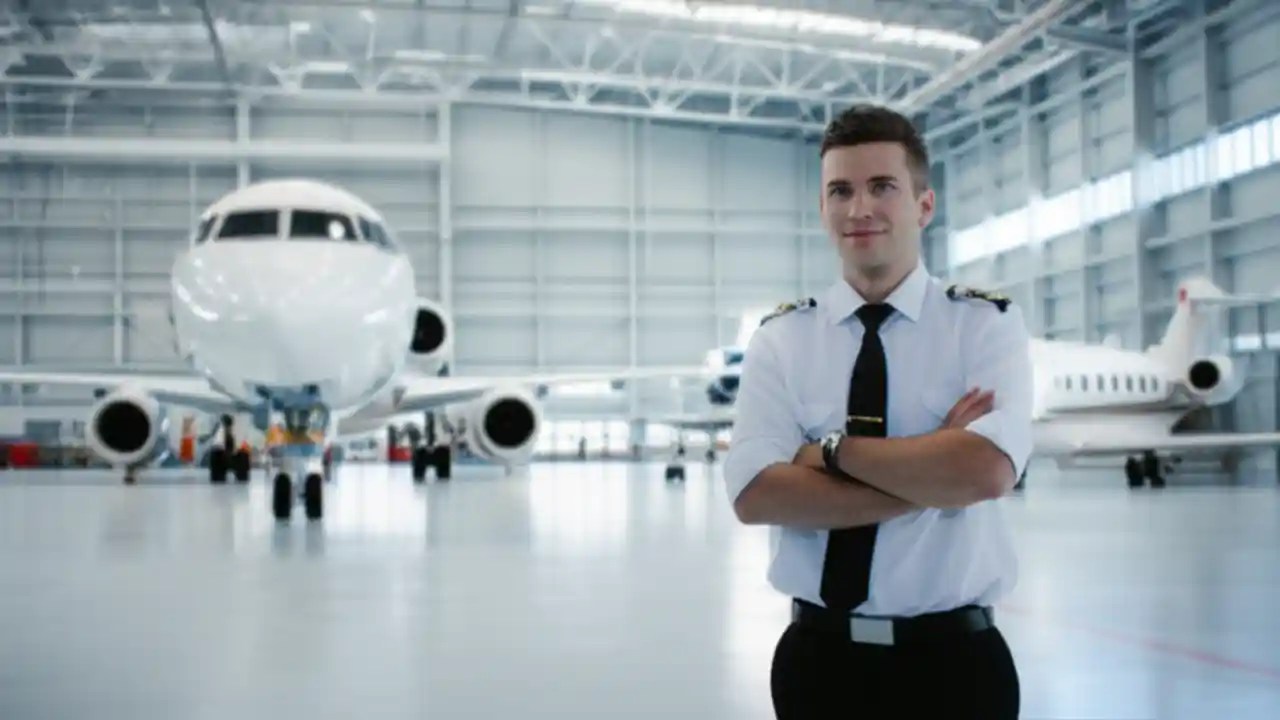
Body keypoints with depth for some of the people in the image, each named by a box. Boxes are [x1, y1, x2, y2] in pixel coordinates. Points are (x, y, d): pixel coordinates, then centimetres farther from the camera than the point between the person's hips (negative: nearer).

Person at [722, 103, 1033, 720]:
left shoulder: (988, 323, -3)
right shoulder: (780, 338, 0)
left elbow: (987, 471, -20)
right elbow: (755, 494, -13)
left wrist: (834, 450, -14)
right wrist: (933, 480, -17)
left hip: (953, 657, -1)